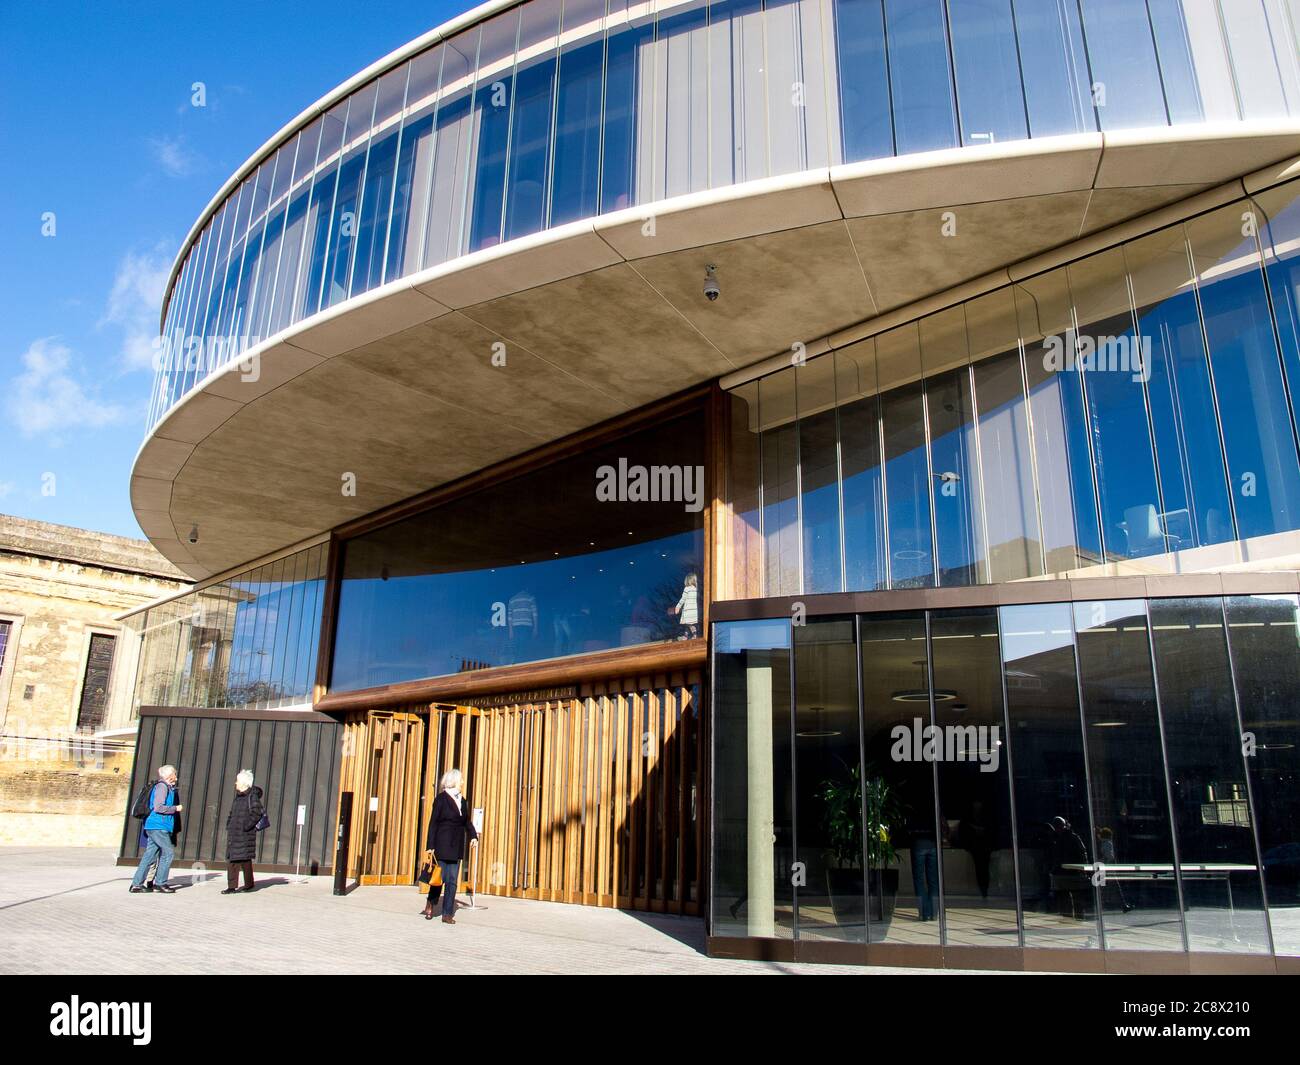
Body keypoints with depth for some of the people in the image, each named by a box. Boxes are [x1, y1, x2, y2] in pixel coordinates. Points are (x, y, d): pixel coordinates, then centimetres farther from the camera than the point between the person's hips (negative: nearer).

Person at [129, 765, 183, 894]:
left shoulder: (167, 787, 17)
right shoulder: (162, 786, -11)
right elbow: (158, 807, -18)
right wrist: (175, 808, -10)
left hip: (154, 826, 9)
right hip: (158, 826, -9)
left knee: (149, 855, 9)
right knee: (168, 852, -5)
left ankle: (136, 883, 11)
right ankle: (160, 883, -1)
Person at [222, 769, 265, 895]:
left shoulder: (252, 796, -11)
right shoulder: (238, 796, 14)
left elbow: (257, 813, -19)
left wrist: (246, 826, -19)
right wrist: (229, 825, 11)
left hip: (245, 834, -8)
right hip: (234, 833, 8)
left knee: (245, 859, -1)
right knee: (231, 860, 6)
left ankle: (249, 884, 11)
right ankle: (232, 886, 11)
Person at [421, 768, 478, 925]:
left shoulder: (462, 801, 12)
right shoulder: (441, 799, -7)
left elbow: (467, 821, 17)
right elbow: (433, 823, -9)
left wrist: (473, 835, 0)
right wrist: (430, 846, -13)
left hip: (456, 847, 6)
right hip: (442, 845, -6)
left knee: (452, 881, 6)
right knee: (440, 877, -2)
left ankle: (448, 914, 12)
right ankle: (430, 903, 25)